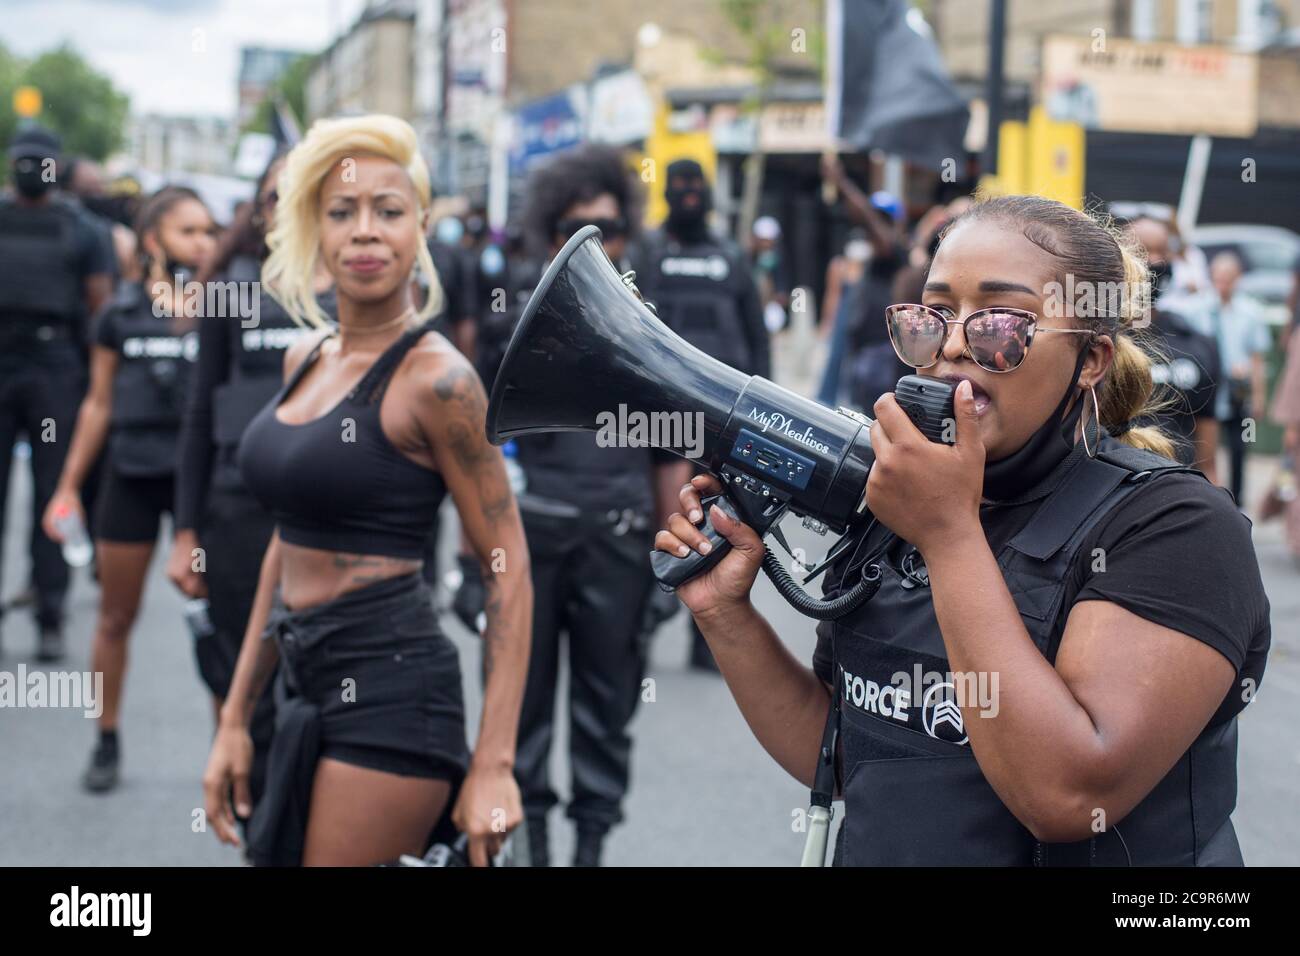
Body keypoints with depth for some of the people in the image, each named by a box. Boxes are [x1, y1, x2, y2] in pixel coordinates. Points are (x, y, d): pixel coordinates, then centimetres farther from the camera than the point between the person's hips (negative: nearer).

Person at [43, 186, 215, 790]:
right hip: (132, 474, 2)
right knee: (115, 617, 11)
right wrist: (69, 485, 9)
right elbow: (99, 404, 9)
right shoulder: (121, 314, 3)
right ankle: (107, 744, 25)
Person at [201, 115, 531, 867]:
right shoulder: (307, 358, 10)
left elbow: (509, 570, -13)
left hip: (388, 685, -8)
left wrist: (494, 767, -18)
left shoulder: (435, 378, -12)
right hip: (307, 683, 8)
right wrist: (236, 718, 16)